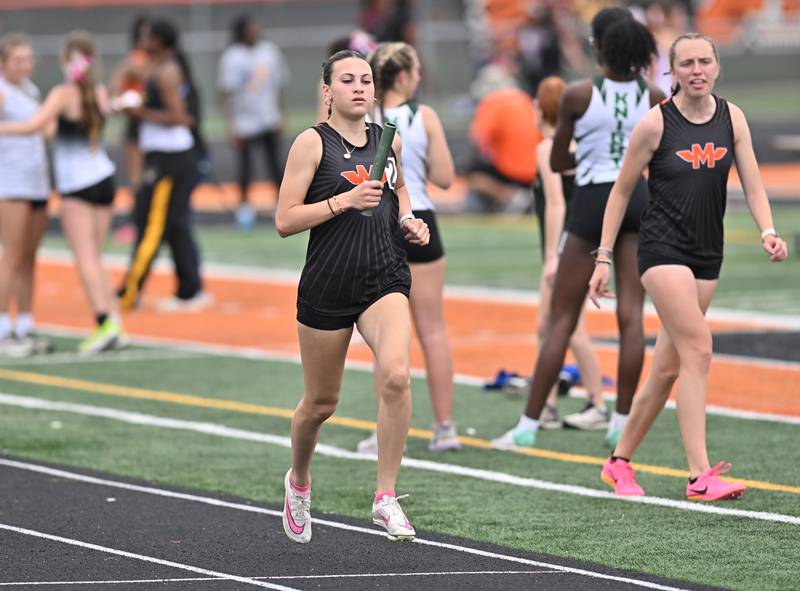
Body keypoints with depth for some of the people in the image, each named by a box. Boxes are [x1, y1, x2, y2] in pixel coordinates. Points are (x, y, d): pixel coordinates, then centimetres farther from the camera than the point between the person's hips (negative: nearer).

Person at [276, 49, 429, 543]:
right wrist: (345, 200, -20)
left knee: (396, 375, -24)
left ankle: (386, 497, -16)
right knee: (321, 402, 10)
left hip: (384, 278, 2)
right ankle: (299, 481, 42)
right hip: (328, 282, -2)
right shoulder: (313, 142, -5)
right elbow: (285, 221, -10)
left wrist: (408, 220, 9)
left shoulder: (388, 139, 8)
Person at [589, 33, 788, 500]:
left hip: (707, 254, 5)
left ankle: (620, 462, 24)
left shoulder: (731, 117, 3)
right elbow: (622, 191, -1)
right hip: (663, 249, -5)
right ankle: (700, 476, -21)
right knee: (699, 349, -18)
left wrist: (768, 232, -17)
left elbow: (752, 183, 1)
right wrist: (604, 257, -3)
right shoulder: (656, 123, -9)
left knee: (669, 366, 9)